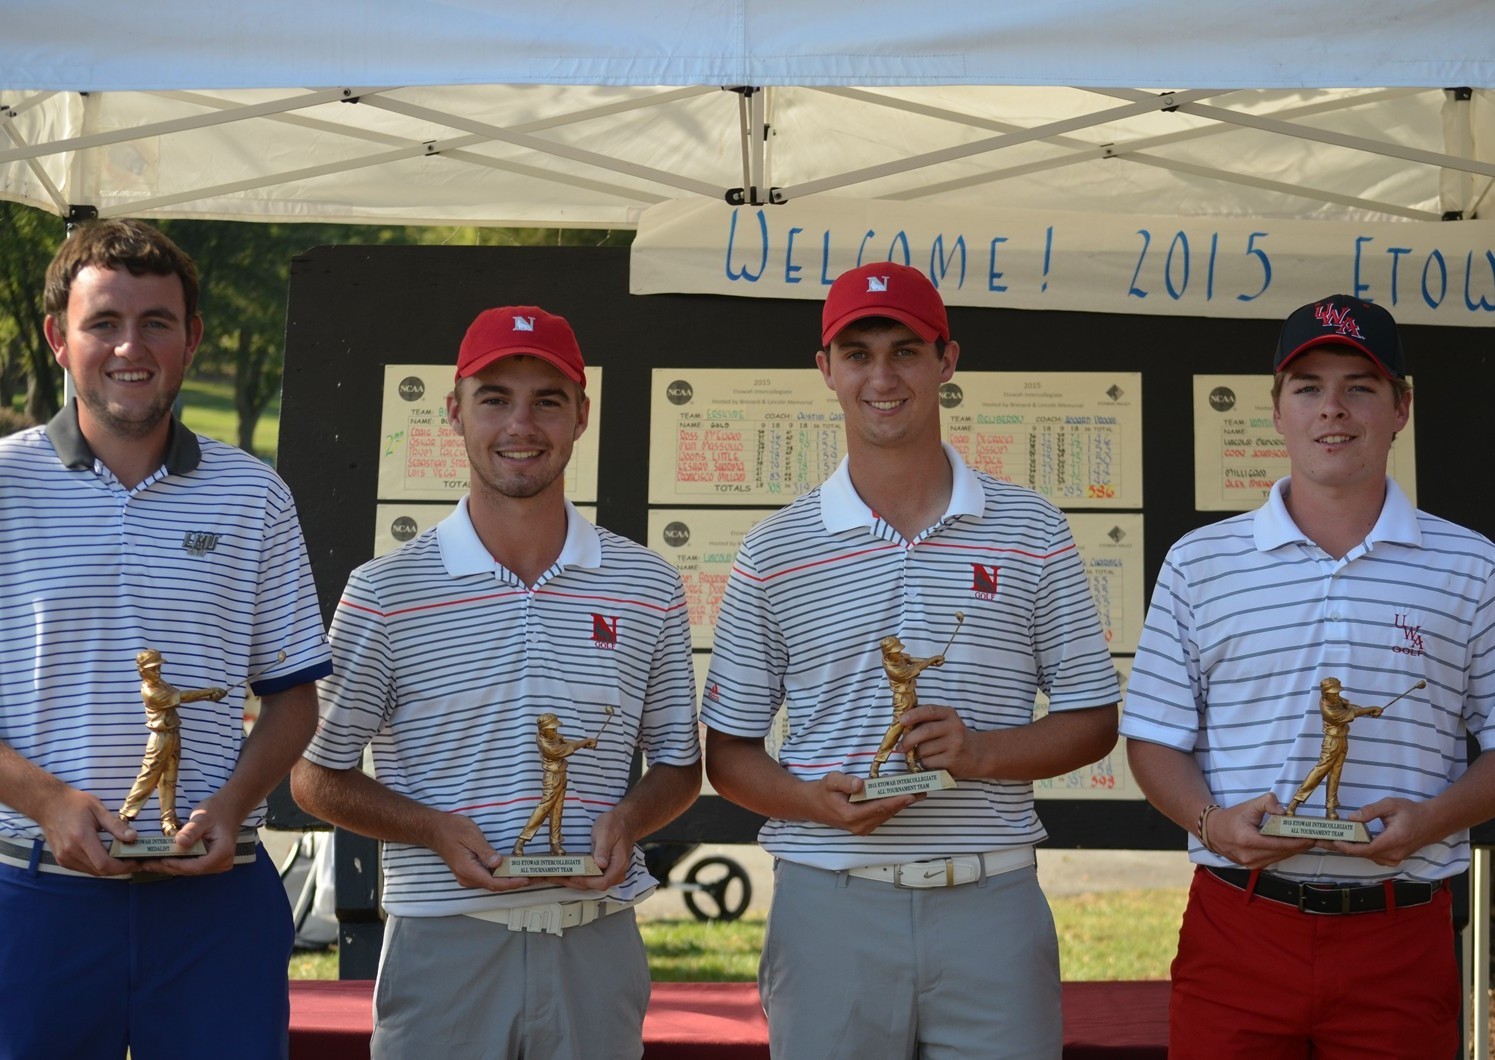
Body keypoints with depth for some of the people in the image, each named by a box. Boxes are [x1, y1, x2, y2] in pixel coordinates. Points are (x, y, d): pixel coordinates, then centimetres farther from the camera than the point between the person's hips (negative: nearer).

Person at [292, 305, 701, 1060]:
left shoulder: (648, 588, 5)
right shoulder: (385, 592, -2)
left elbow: (678, 763, 14)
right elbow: (317, 777, 3)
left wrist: (627, 821, -8)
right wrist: (436, 829, -13)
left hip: (597, 944, 2)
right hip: (444, 945, -2)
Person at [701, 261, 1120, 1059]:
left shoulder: (1031, 533, 6)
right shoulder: (773, 552, 5)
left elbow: (1093, 719, 8)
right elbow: (727, 752, 8)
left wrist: (981, 751, -11)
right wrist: (814, 800, -13)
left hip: (992, 904, 1)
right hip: (830, 902, 0)